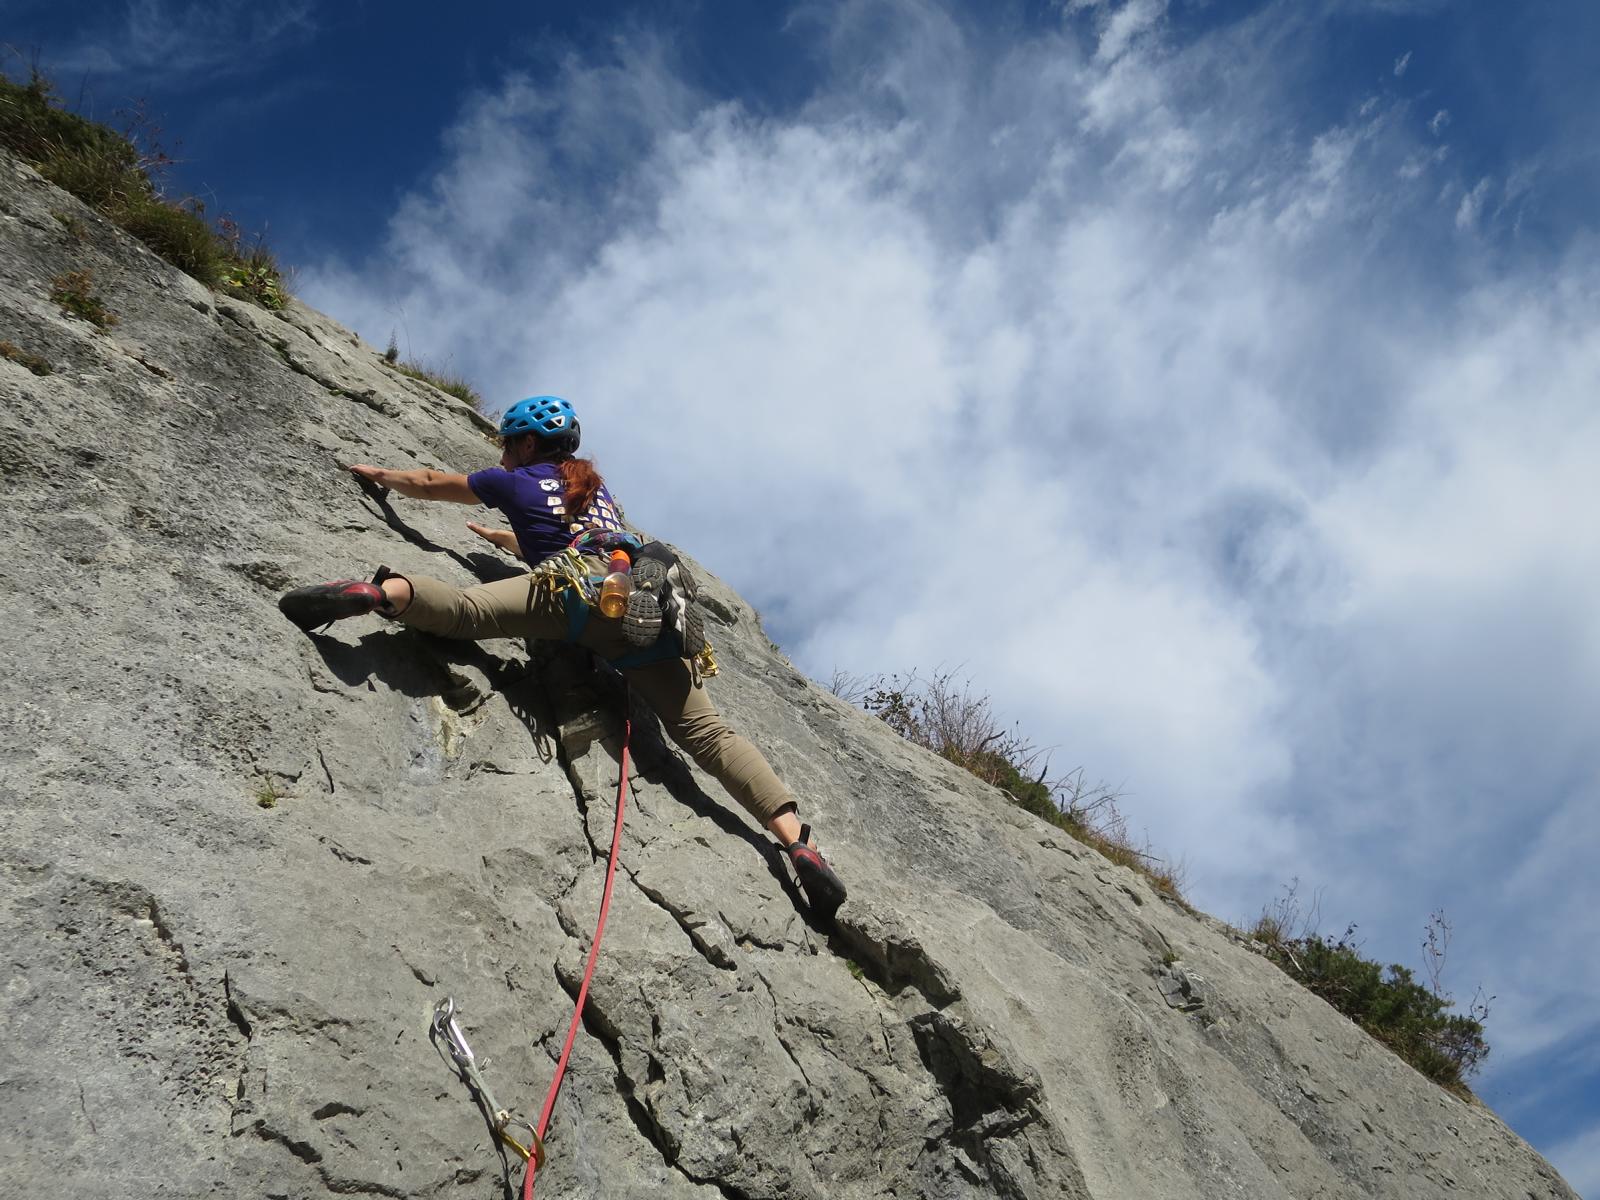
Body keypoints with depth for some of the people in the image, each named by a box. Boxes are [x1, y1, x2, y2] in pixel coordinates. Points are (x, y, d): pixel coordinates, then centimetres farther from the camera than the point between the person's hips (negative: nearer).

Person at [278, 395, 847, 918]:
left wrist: (380, 473, 59)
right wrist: (506, 539, 72)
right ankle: (800, 844, -15)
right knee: (707, 732, -3)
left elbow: (431, 483, 41)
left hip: (587, 587, -4)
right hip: (655, 605, 4)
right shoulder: (595, 486, 39)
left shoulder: (517, 481, 25)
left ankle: (378, 591, -50)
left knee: (467, 609, -18)